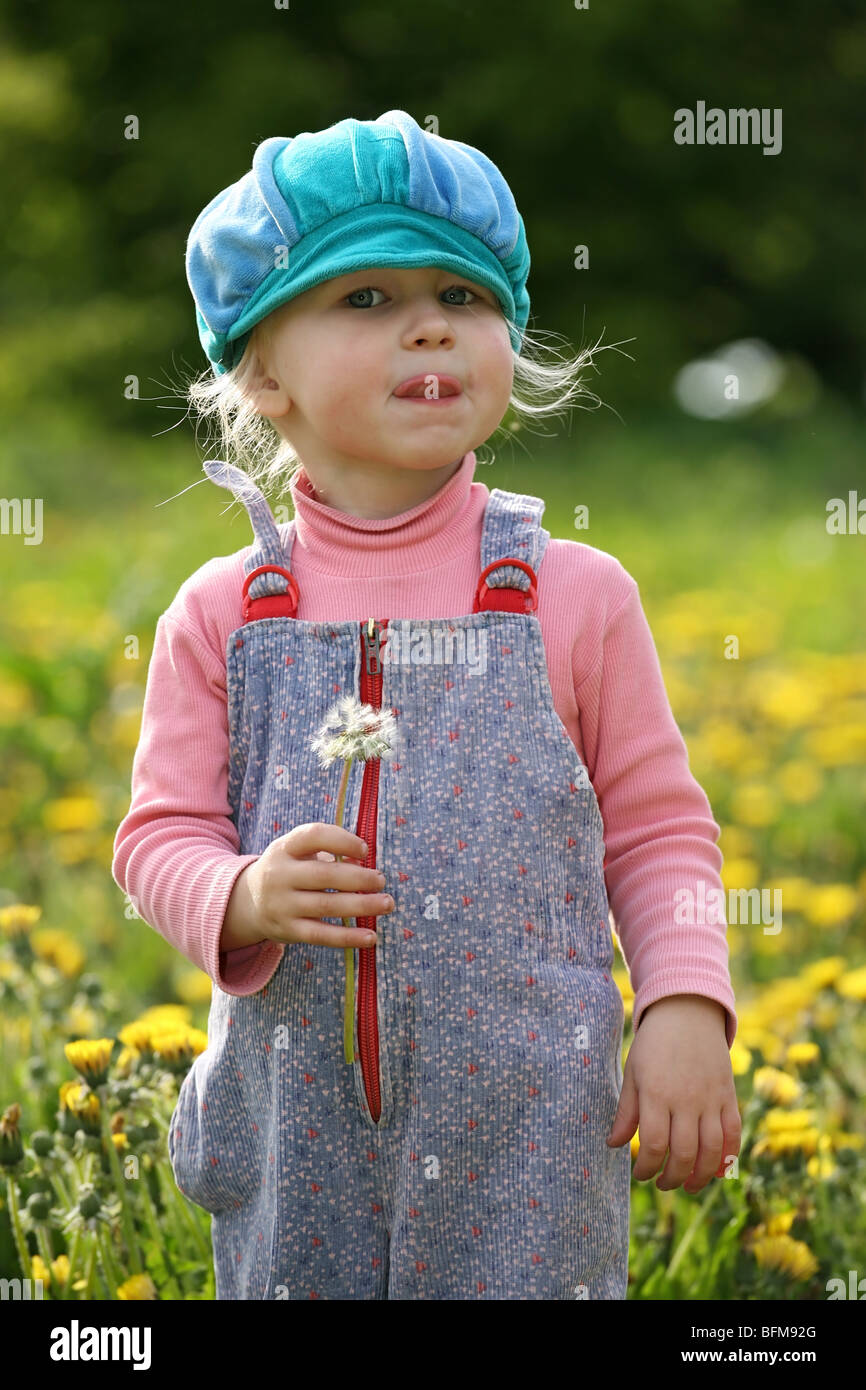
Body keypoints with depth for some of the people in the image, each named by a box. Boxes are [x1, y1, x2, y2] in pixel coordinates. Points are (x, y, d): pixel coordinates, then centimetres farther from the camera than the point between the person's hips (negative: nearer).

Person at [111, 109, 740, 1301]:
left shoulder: (575, 597, -1)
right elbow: (161, 835, 4)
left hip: (528, 1130, -1)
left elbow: (655, 830, 4)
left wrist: (686, 1009, -9)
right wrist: (244, 902, -17)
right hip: (297, 1132, 1)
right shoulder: (221, 616, 0)